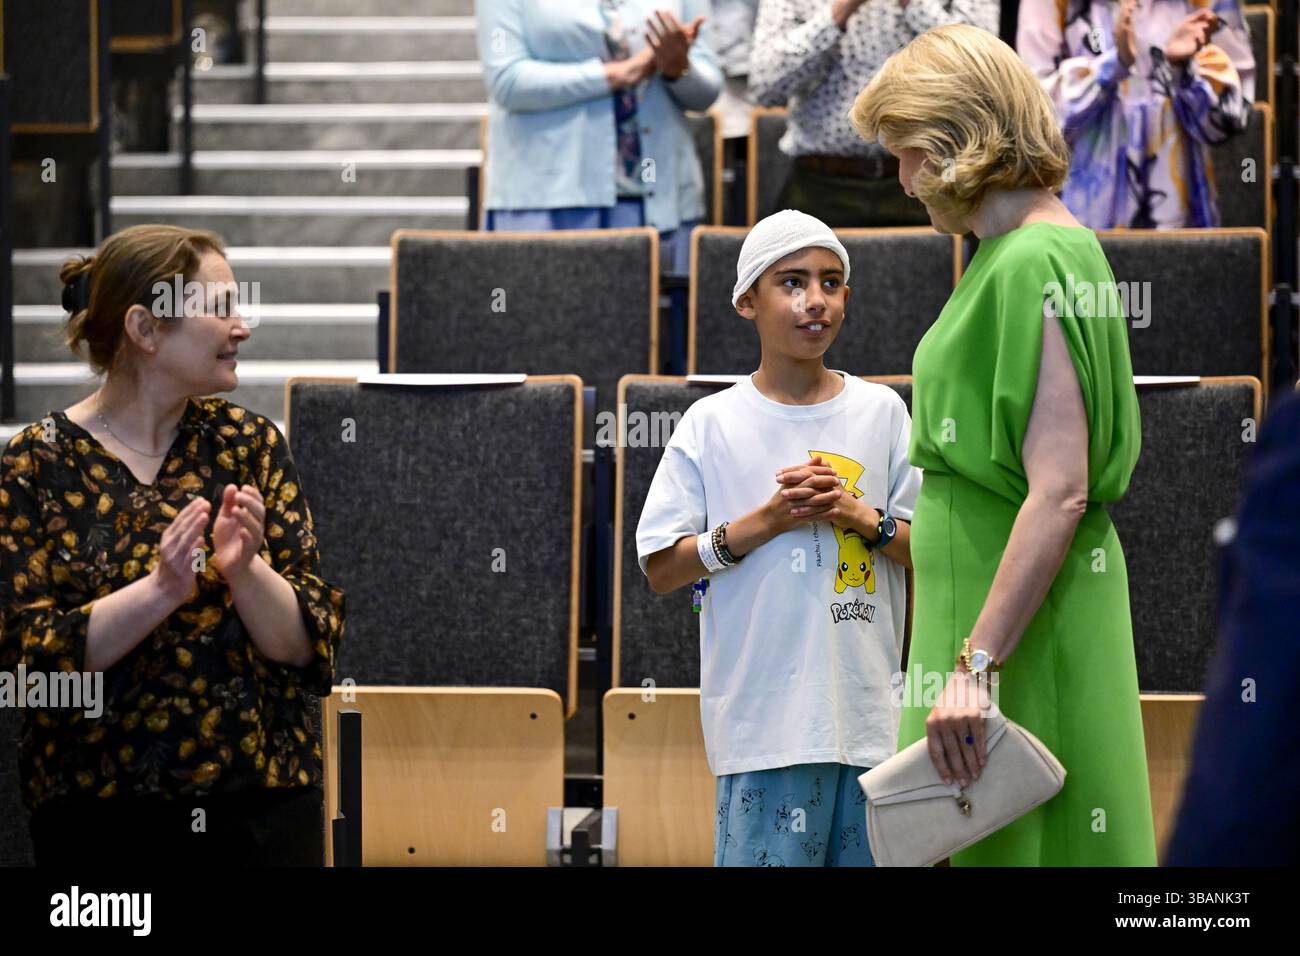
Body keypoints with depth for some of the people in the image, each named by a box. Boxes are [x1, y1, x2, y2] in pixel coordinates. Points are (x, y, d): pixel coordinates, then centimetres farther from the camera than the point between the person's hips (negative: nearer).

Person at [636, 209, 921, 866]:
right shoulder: (712, 425, 1)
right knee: (764, 857, -8)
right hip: (766, 714, -3)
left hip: (869, 711, 3)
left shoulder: (881, 412, 8)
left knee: (866, 853, 5)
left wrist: (865, 519, -8)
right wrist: (763, 522, -11)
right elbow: (660, 568, -1)